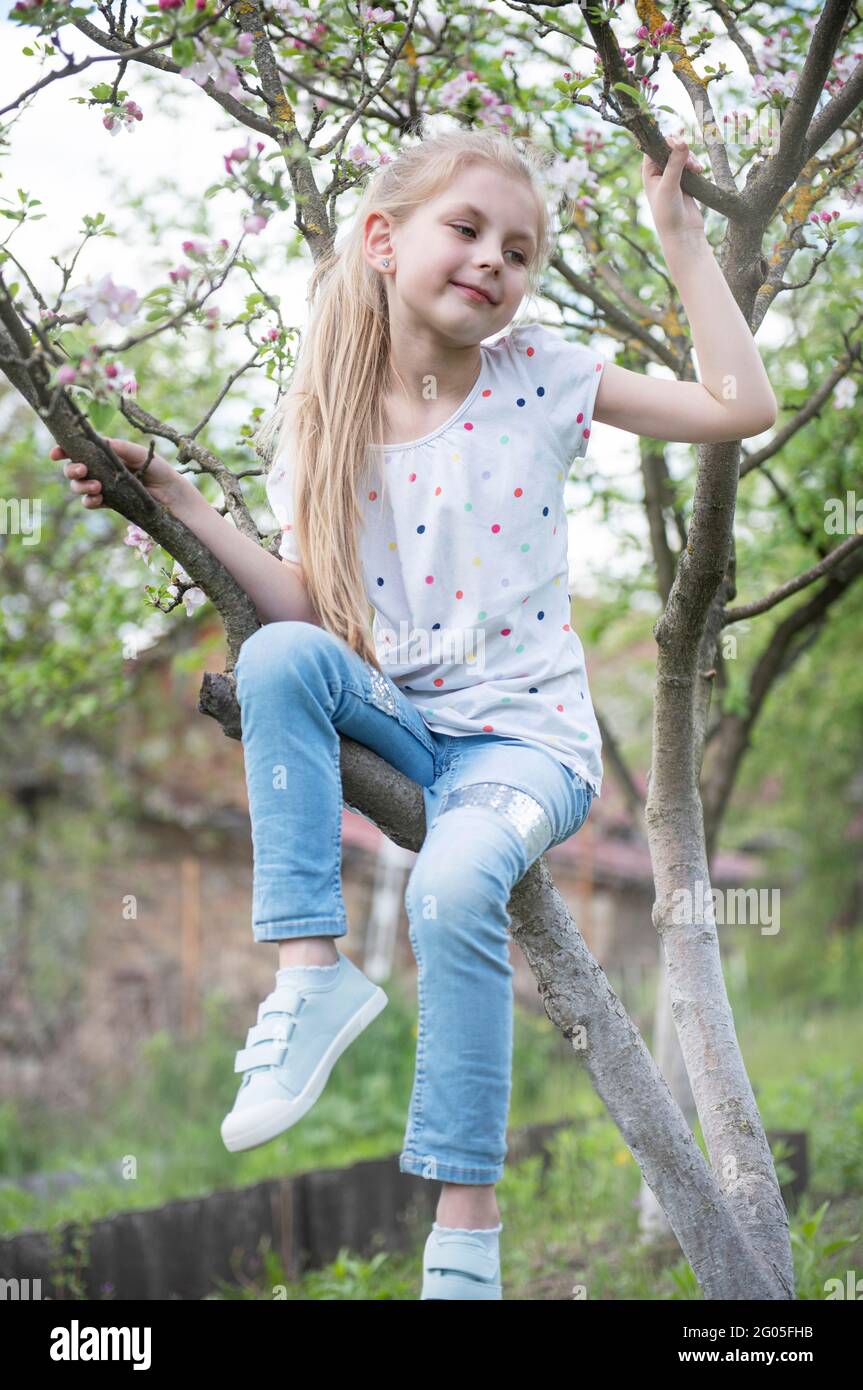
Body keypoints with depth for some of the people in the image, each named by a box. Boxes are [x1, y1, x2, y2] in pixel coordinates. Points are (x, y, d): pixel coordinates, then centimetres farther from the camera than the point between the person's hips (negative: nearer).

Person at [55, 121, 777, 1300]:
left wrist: (681, 238, -6)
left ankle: (467, 1228, -21)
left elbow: (742, 407, -7)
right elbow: (310, 612, -5)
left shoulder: (538, 375, -1)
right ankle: (310, 970, -23)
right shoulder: (327, 424, 3)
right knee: (278, 658, -27)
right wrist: (180, 504, -10)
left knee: (455, 882, -32)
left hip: (525, 735, -3)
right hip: (400, 722, 3)